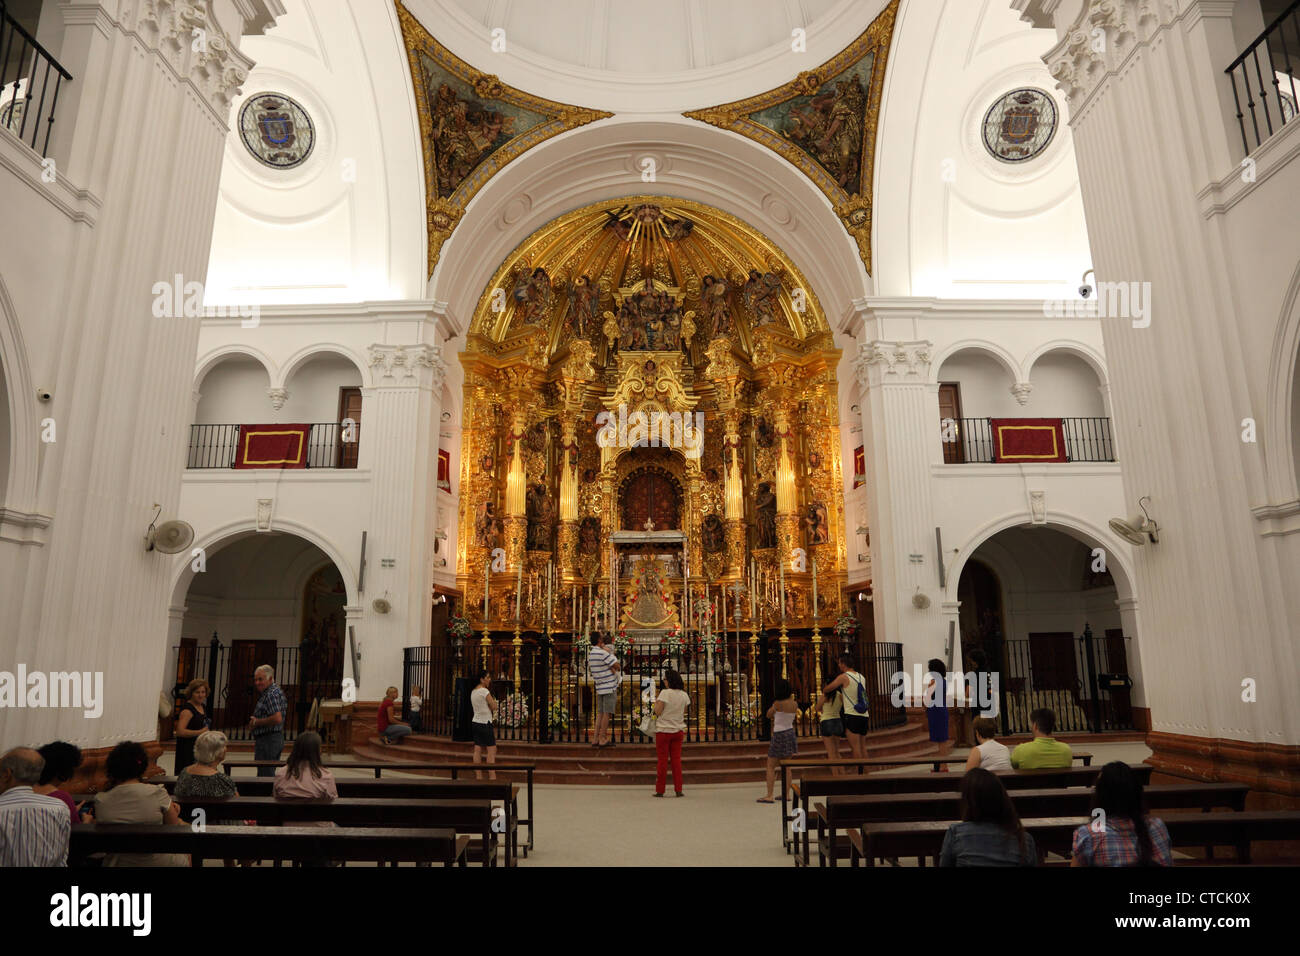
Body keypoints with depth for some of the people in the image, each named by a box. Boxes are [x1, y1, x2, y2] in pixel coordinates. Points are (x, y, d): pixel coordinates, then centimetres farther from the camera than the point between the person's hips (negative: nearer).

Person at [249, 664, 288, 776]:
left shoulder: (271, 694, -16)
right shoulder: (277, 691, 16)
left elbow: (277, 719, -28)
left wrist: (256, 722, -15)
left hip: (268, 740, -11)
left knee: (265, 776, -8)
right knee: (270, 774, 16)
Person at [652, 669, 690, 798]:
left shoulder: (665, 693, -16)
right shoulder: (684, 695, 1)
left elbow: (658, 712, -15)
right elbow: (683, 713, 9)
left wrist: (656, 703, 1)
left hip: (663, 730, -4)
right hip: (678, 730, 4)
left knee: (662, 760, 4)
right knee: (677, 760, 9)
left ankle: (660, 790, 8)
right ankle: (678, 790, 6)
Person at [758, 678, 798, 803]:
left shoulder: (777, 703, -18)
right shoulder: (794, 704, -1)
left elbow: (768, 715, -2)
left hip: (779, 736, -6)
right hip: (790, 733, 6)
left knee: (771, 766, 2)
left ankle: (769, 796, -1)